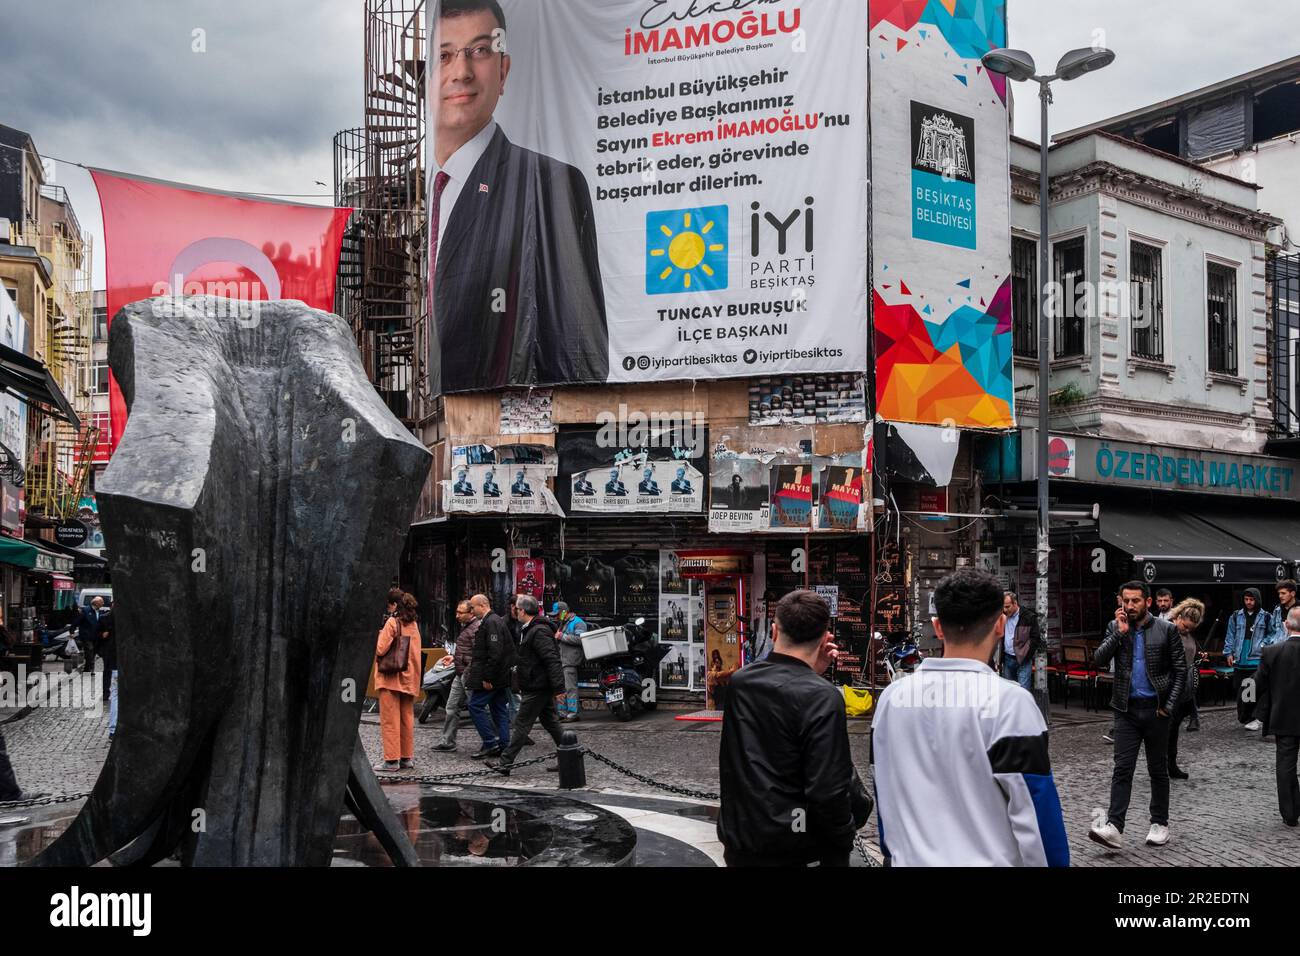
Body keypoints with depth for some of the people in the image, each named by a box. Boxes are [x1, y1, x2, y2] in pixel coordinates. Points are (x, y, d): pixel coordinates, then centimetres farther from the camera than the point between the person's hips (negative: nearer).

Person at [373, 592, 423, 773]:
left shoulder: (393, 622, -11)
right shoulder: (414, 625, 9)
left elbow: (380, 649, -14)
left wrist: (379, 635, 1)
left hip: (390, 678, -7)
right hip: (409, 678, 7)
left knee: (390, 720, -2)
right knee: (407, 719, 11)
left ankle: (391, 760, -1)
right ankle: (407, 758, 16)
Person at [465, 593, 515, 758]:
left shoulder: (491, 623, -17)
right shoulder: (496, 620, 17)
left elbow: (495, 652, -24)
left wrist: (487, 678, -22)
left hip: (492, 677, -10)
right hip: (501, 676, 10)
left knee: (476, 706, -6)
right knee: (500, 709, 10)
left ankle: (490, 742, -4)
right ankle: (503, 745, 13)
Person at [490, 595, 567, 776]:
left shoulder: (539, 632, -20)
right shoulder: (532, 629, 14)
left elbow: (552, 661, -25)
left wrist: (558, 688, -28)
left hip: (536, 688, -11)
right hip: (541, 686, 11)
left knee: (521, 725, -4)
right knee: (550, 722, 14)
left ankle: (505, 763, 2)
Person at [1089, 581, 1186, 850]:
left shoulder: (1166, 630, -2)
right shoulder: (1115, 628, 5)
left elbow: (1180, 670, -1)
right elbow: (1099, 659, -7)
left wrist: (1169, 705, -7)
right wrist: (1120, 633, -15)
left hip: (1155, 709, -1)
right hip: (1127, 709, 1)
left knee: (1158, 769, 10)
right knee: (1122, 768, -6)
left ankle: (1160, 823, 23)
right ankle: (1114, 827, -11)